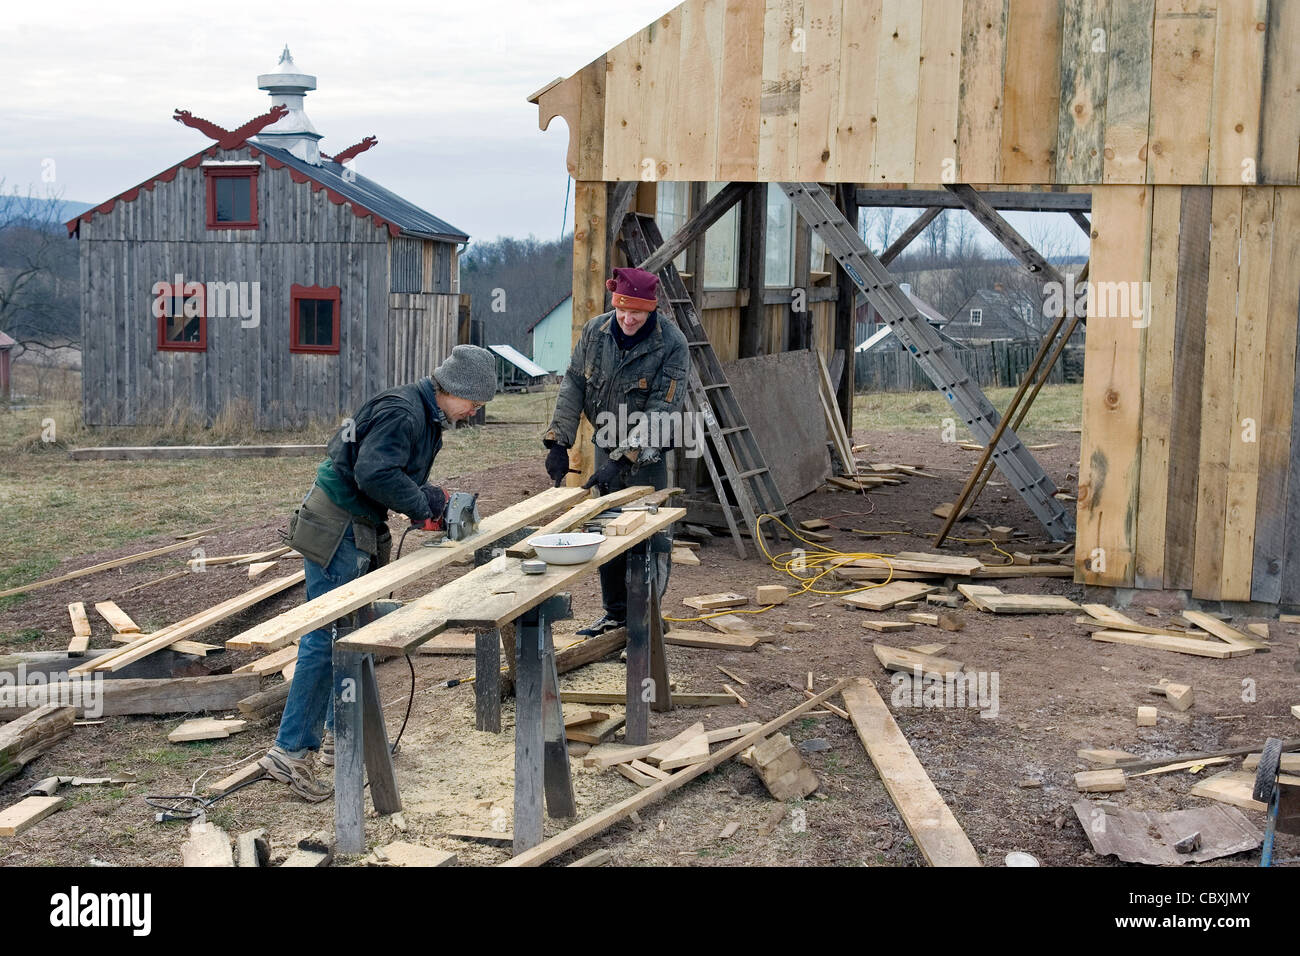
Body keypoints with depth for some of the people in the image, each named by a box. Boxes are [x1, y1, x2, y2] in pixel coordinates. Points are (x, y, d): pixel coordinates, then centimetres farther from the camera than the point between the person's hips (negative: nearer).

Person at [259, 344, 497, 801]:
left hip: (360, 532, 11)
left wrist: (432, 499, 1)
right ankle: (290, 751, -8)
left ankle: (340, 734, 27)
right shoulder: (401, 411, -19)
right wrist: (423, 504, -17)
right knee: (327, 637, -11)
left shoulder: (428, 417, 14)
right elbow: (374, 473, -29)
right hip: (335, 528, -11)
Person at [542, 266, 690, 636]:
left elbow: (660, 412, -22)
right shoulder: (595, 331, -5)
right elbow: (573, 386, 1)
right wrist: (558, 442, -6)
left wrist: (622, 459, -28)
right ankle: (615, 613, 25)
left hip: (648, 456, -5)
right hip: (607, 447, 5)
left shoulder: (671, 345, -19)